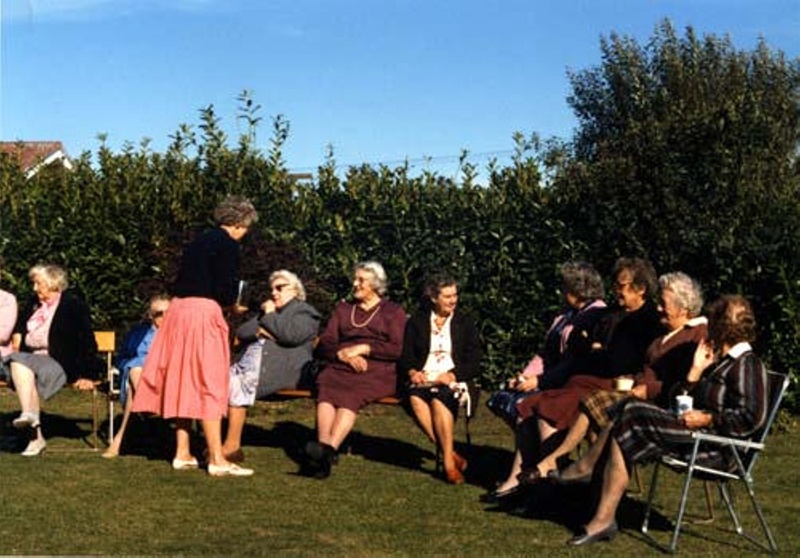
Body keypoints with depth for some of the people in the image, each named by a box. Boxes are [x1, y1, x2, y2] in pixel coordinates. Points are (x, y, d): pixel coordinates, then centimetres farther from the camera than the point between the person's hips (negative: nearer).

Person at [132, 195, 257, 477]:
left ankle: (183, 453, 17)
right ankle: (217, 459, -4)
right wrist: (233, 306, 7)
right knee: (210, 384, -5)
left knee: (185, 382, 12)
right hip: (204, 313, -8)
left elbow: (184, 281, 17)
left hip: (179, 309, 8)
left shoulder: (199, 241, 18)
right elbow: (224, 288, -15)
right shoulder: (228, 244, -7)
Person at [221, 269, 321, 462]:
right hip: (252, 361, 7)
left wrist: (269, 315, 1)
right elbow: (241, 333, 21)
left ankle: (232, 446, -26)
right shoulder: (267, 311, 33)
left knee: (237, 383, -30)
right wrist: (259, 330, 0)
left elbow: (291, 335, -13)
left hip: (280, 367, -7)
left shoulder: (305, 312, 8)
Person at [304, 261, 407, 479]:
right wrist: (343, 354, -4)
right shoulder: (343, 309, 27)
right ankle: (324, 448, -48)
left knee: (350, 395, -35)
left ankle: (328, 449, -53)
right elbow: (324, 345, 17)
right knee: (326, 389, -32)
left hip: (377, 372, -3)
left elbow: (397, 350, 3)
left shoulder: (393, 311, 16)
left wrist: (363, 348, -6)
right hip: (340, 367, 3)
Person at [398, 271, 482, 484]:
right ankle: (451, 456, -30)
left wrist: (452, 375, -12)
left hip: (453, 381, -1)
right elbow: (405, 356, 11)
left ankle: (448, 462, -31)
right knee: (415, 399, -34)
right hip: (423, 380, 1)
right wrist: (412, 372, -11)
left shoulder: (465, 323, 14)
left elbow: (474, 362, 6)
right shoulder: (416, 322, 17)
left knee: (439, 399, -36)